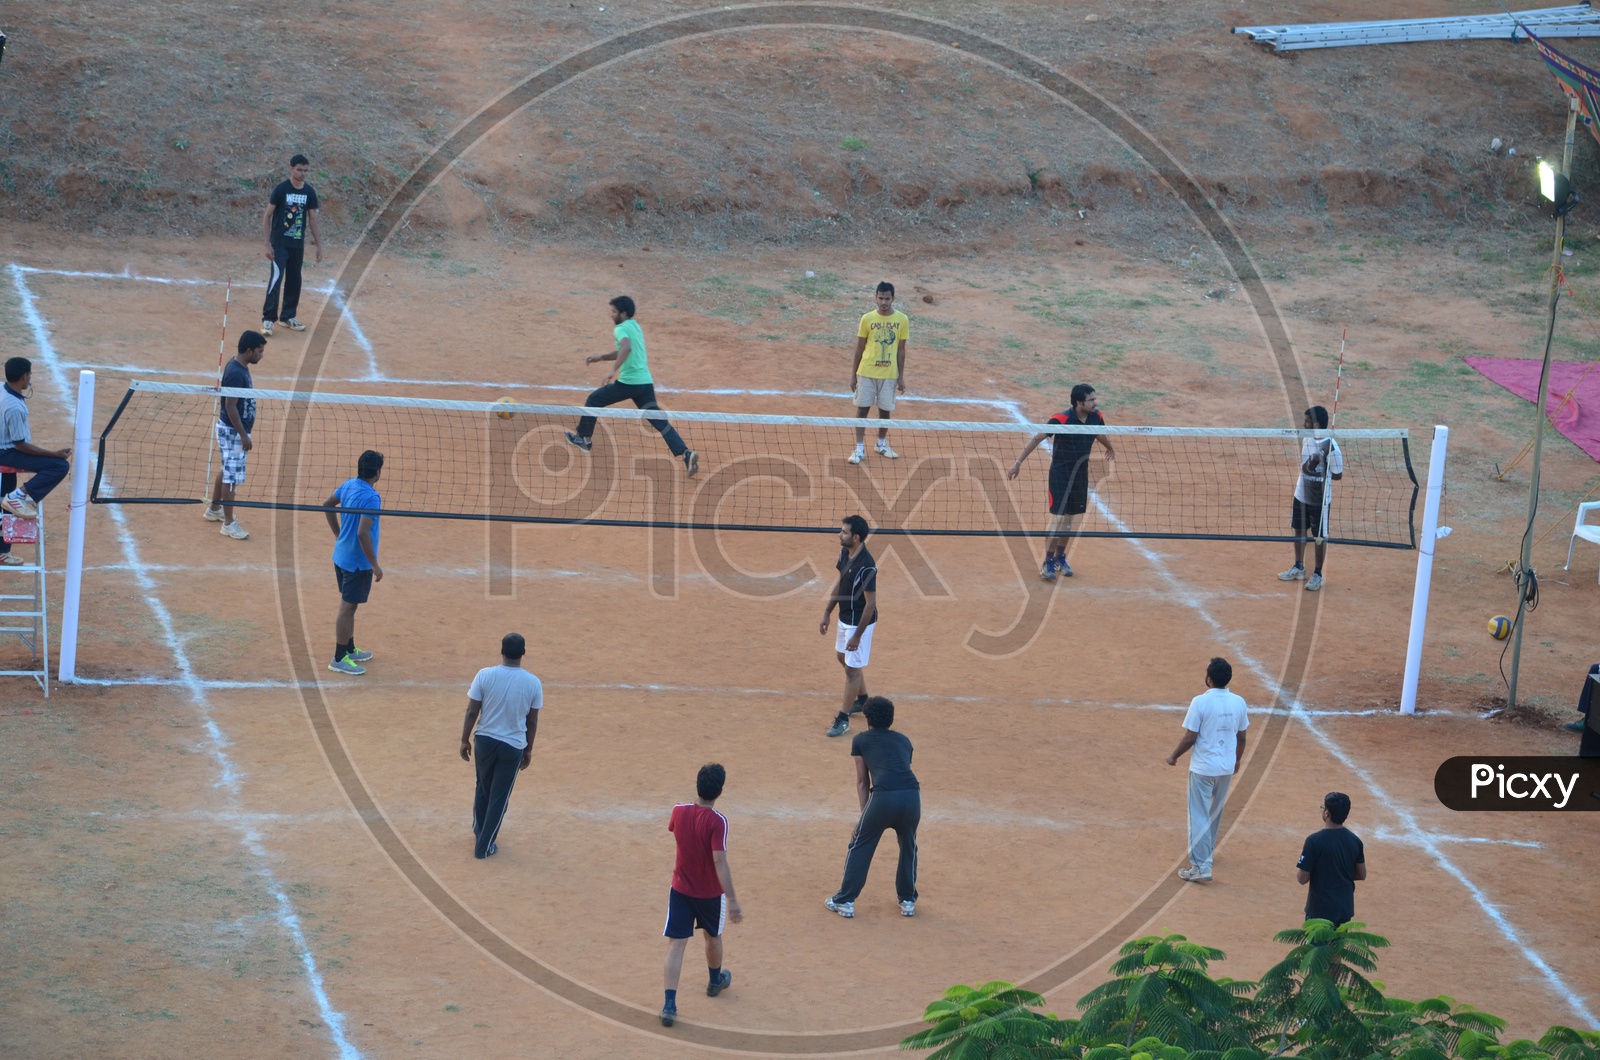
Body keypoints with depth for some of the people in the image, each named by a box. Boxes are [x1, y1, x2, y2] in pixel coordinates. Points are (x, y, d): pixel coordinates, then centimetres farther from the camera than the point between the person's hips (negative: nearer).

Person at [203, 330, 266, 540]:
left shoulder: (240, 368, 6)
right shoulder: (236, 373, -25)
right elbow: (230, 407, -25)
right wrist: (243, 436, -24)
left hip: (234, 430, 10)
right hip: (233, 431, -10)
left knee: (226, 470, 22)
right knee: (232, 476, -3)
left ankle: (214, 509, 37)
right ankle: (228, 523, 3)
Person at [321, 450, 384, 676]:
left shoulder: (349, 485, 1)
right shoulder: (371, 498, -25)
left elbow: (327, 505, 15)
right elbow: (363, 533, -30)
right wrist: (375, 565, -22)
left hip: (341, 555, 9)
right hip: (358, 562, -9)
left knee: (349, 606, 21)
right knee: (347, 608, 1)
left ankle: (350, 649, 35)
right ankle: (339, 659, 9)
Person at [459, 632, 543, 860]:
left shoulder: (485, 675, -13)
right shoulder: (533, 683, -10)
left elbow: (472, 712, -8)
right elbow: (532, 721, -2)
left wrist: (465, 740, 4)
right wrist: (528, 750, 11)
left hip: (485, 740, 1)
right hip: (513, 746, -1)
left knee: (483, 788, 24)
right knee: (500, 796, 11)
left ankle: (479, 831, 42)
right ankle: (484, 846, 16)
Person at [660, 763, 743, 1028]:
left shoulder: (679, 812, -11)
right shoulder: (717, 822, -25)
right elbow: (720, 862, -30)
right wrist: (732, 900, -29)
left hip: (680, 889, 2)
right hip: (710, 892, -2)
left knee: (676, 944, 0)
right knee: (713, 937, 24)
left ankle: (670, 1004, -10)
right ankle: (716, 980, 49)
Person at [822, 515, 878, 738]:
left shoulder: (866, 567, -31)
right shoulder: (845, 552, -5)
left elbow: (870, 604, -26)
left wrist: (857, 636, -22)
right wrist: (827, 613, 12)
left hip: (860, 623, -10)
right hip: (845, 618, 10)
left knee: (852, 669, 2)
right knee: (843, 657, 27)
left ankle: (843, 719, 14)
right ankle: (862, 700, 47)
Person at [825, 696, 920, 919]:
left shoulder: (861, 740, 19)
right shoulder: (903, 740, 28)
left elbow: (862, 781, 16)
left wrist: (865, 815, 18)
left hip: (883, 796, -3)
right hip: (912, 794, 3)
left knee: (860, 846, 15)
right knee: (908, 847, 27)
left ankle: (845, 901, 19)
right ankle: (908, 900, 34)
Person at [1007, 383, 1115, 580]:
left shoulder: (1096, 418, -5)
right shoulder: (1061, 420, -22)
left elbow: (1100, 435, 19)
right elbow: (1037, 439, -15)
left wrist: (1110, 448, 40)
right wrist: (1018, 463, -16)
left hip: (1080, 474, 5)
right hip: (1060, 473, -5)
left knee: (1069, 518, 12)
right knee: (1058, 517, -8)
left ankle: (1060, 558, 25)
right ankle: (1047, 563, 0)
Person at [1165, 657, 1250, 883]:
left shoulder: (1200, 702, -18)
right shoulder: (1238, 703, -3)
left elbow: (1190, 737, -15)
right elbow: (1241, 737, 7)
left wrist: (1174, 757, 0)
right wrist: (1237, 760, 23)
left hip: (1203, 767, -5)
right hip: (1227, 767, 5)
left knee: (1199, 816, -2)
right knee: (1215, 812, 24)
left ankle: (1201, 867, -7)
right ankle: (1206, 849, 43)